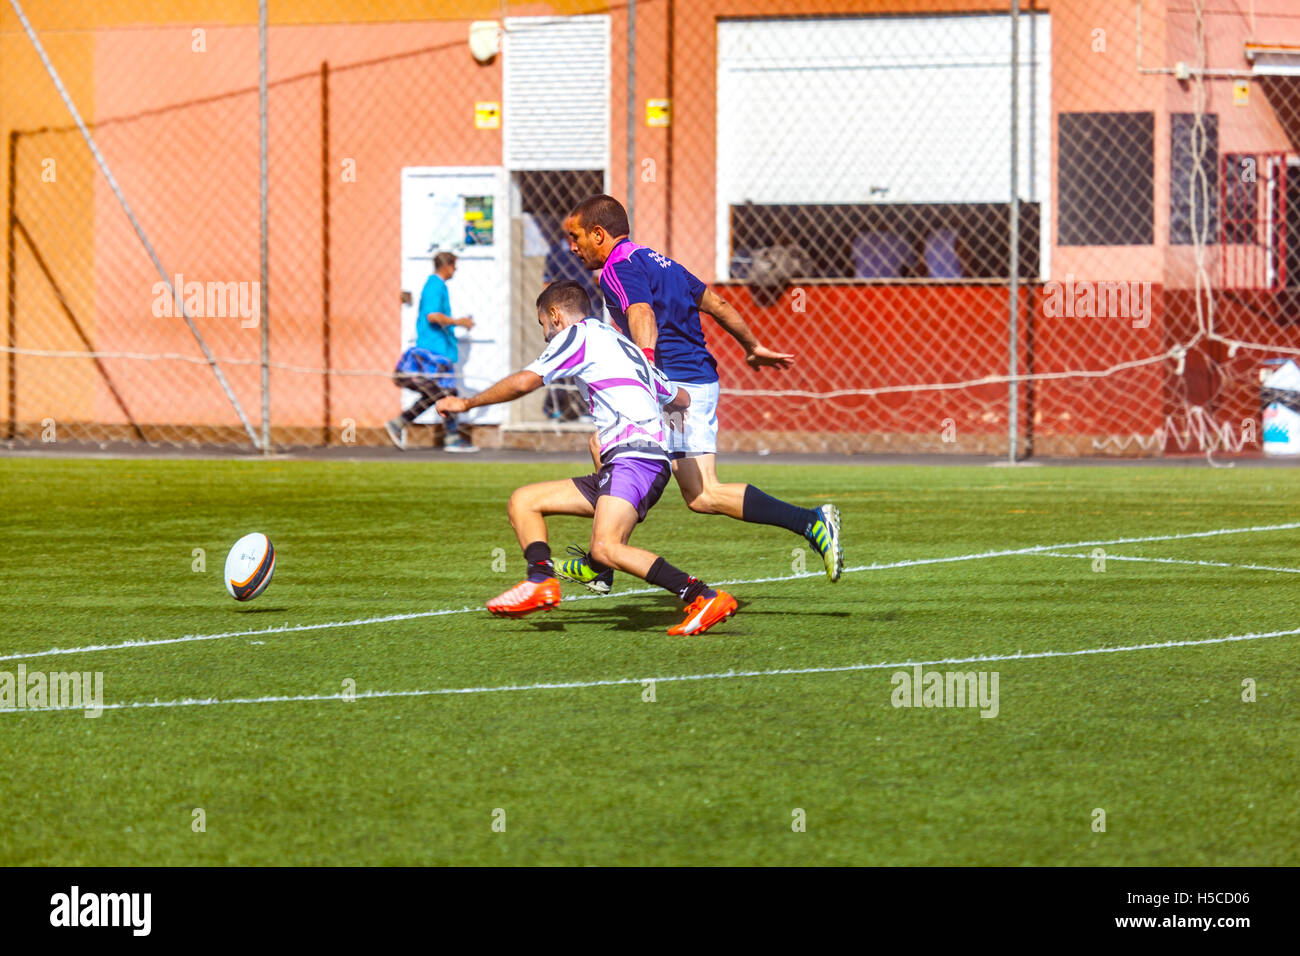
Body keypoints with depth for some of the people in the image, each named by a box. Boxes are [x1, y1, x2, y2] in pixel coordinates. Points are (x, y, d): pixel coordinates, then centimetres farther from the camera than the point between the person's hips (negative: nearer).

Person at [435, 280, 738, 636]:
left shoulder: (578, 336, 5)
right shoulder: (625, 347, 29)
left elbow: (524, 382, -4)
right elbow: (681, 399, 37)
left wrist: (467, 403, 9)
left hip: (635, 457, -9)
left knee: (605, 547, -29)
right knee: (523, 502, 10)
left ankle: (705, 598, -29)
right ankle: (541, 581, -11)